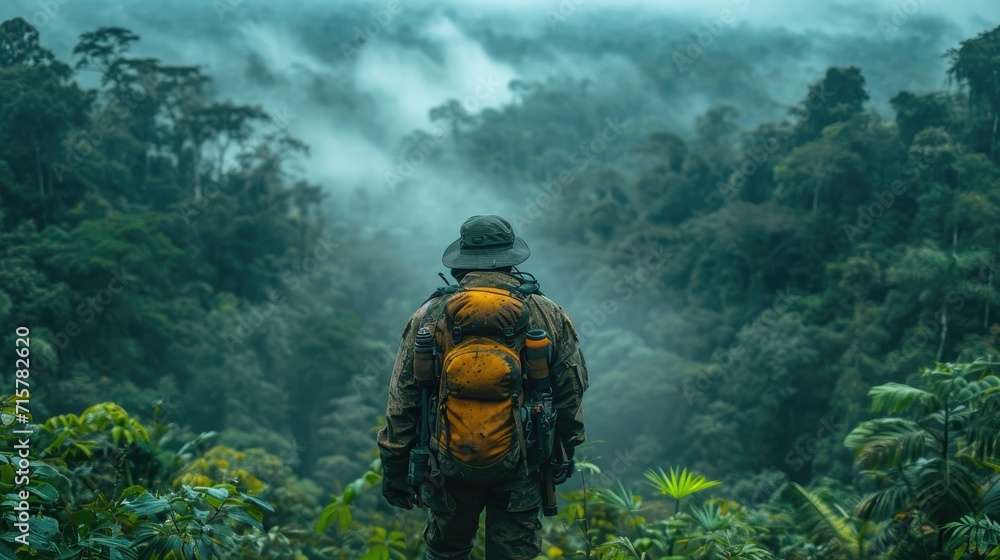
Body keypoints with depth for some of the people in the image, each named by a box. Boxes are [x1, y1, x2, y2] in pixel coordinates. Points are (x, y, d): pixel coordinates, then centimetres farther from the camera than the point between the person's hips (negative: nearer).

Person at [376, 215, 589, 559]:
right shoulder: (547, 317, -4)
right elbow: (571, 392, 3)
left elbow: (402, 400, -2)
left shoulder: (429, 316, -5)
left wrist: (394, 467, 8)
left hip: (449, 467, 1)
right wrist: (565, 452, 18)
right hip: (519, 469, 0)